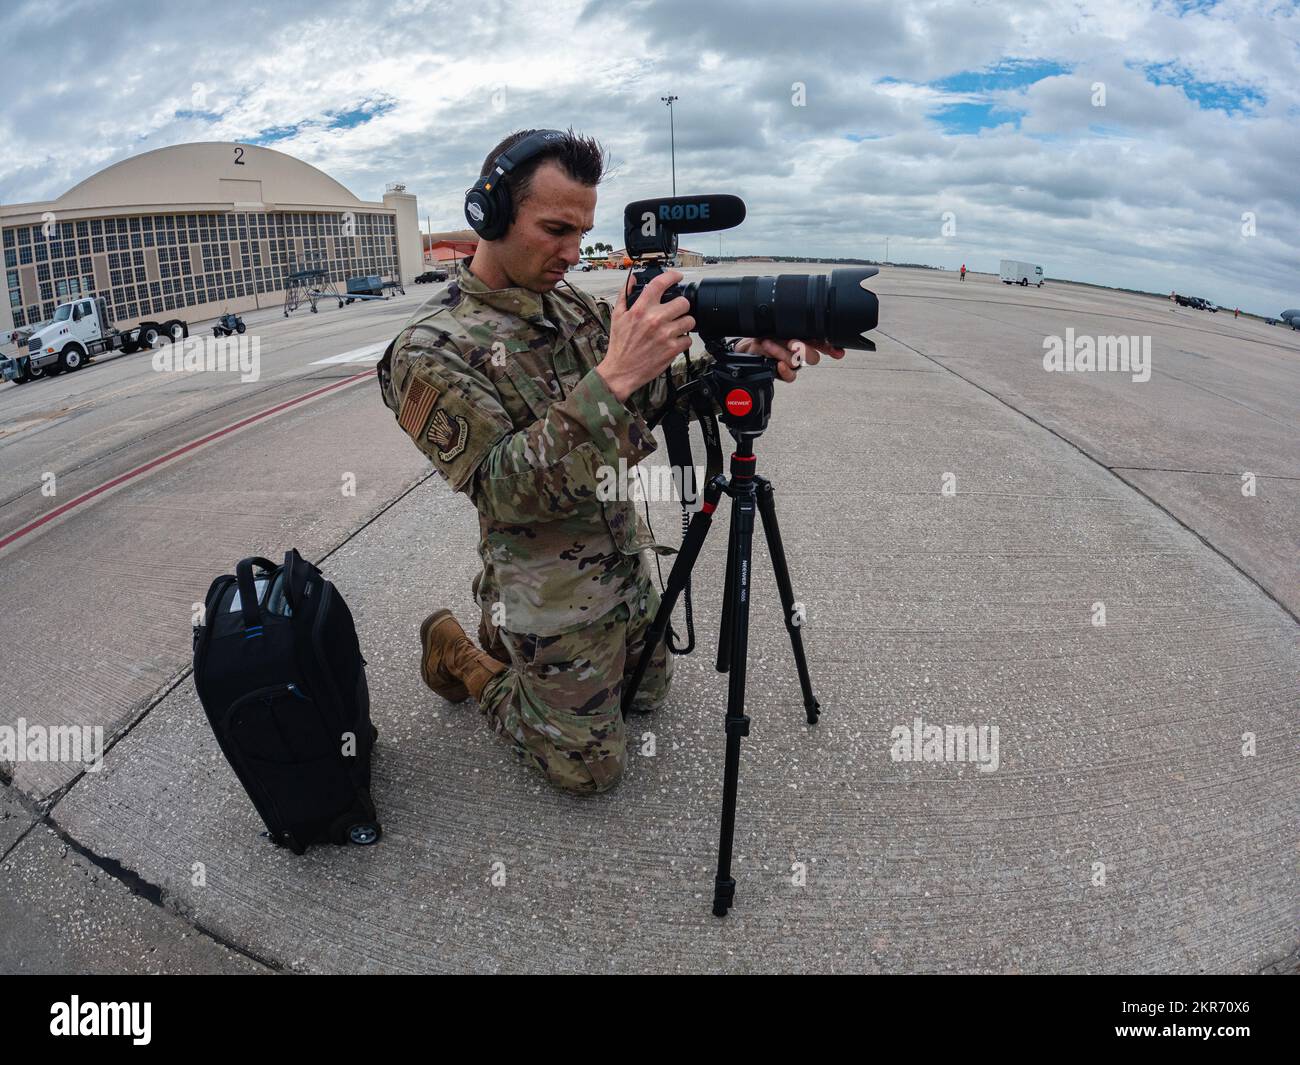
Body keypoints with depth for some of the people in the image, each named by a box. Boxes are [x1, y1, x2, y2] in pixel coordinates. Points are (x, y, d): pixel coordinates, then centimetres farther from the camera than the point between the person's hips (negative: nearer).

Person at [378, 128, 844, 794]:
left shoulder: (571, 306, 1)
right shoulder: (430, 351, -23)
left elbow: (651, 391, 4)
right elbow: (504, 489, -31)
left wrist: (735, 359, -15)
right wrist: (610, 378, -40)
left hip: (626, 559, 8)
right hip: (558, 601, -7)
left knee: (649, 692, 26)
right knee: (591, 767, 8)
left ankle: (507, 637, 38)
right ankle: (463, 659, 26)